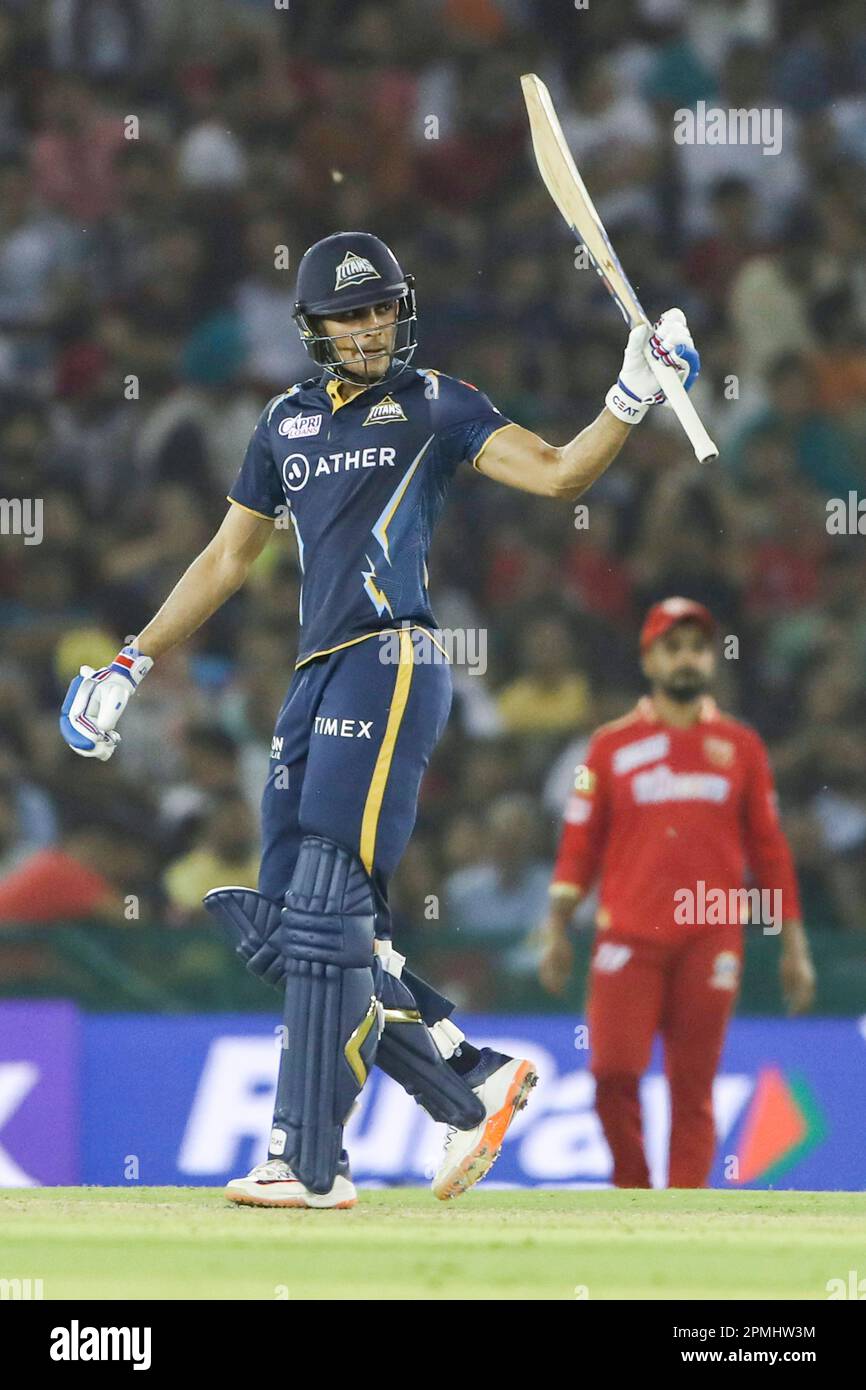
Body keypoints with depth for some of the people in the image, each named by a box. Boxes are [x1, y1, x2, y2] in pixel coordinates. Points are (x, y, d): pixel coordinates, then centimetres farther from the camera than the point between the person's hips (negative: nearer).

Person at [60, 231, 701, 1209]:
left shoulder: (432, 407, 4)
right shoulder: (287, 422, 20)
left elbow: (557, 474, -5)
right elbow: (229, 558, 27)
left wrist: (631, 397, -21)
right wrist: (132, 665, 25)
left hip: (392, 660, -7)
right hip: (318, 678, 7)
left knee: (327, 910, -14)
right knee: (281, 925, 3)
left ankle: (311, 1163, -13)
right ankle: (474, 1085, 9)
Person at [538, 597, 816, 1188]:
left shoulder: (741, 746, 12)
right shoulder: (612, 746, 10)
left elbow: (771, 850, 13)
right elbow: (579, 844, 7)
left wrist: (794, 944, 9)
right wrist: (557, 928, -3)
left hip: (711, 936, 1)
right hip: (627, 936, 0)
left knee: (694, 1088, -2)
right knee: (614, 1071, -12)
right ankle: (632, 1188, 10)